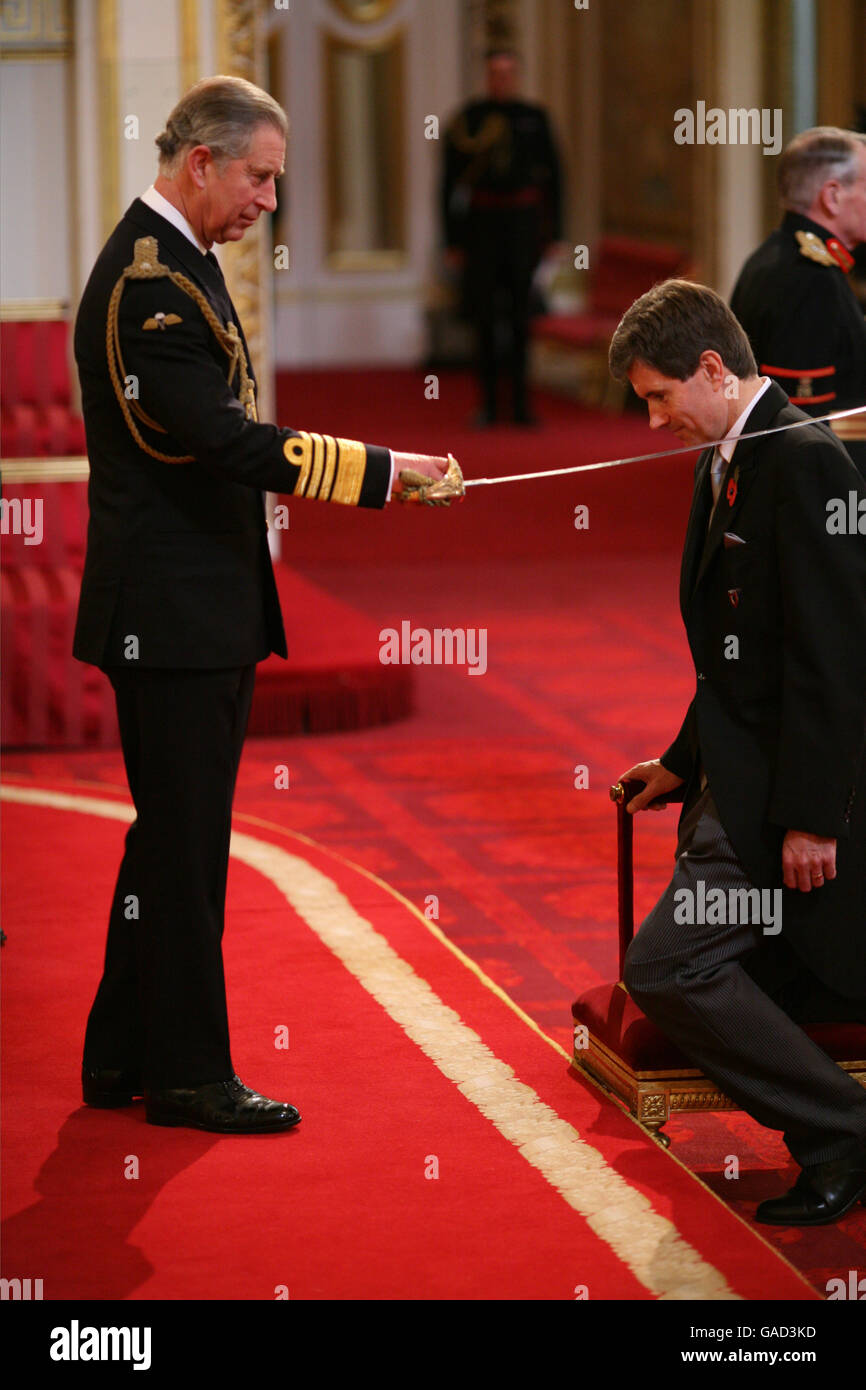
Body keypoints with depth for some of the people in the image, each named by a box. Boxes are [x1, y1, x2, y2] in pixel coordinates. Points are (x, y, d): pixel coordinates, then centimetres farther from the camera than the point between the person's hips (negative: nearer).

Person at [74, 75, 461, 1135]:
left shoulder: (174, 262, 15)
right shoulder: (150, 277, -18)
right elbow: (223, 439, -25)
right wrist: (381, 470, -23)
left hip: (194, 609, 11)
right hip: (172, 610, -11)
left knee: (173, 837, 16)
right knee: (183, 845, -2)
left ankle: (123, 1059, 24)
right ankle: (187, 1074, 6)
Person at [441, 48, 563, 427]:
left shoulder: (534, 119, 6)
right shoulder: (468, 120, 2)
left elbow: (552, 177, 9)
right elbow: (451, 181, 3)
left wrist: (553, 233, 4)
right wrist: (453, 239, 0)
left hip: (524, 223, 1)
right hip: (482, 222, -1)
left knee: (520, 314, 0)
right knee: (484, 314, 1)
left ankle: (521, 401, 4)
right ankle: (488, 403, 7)